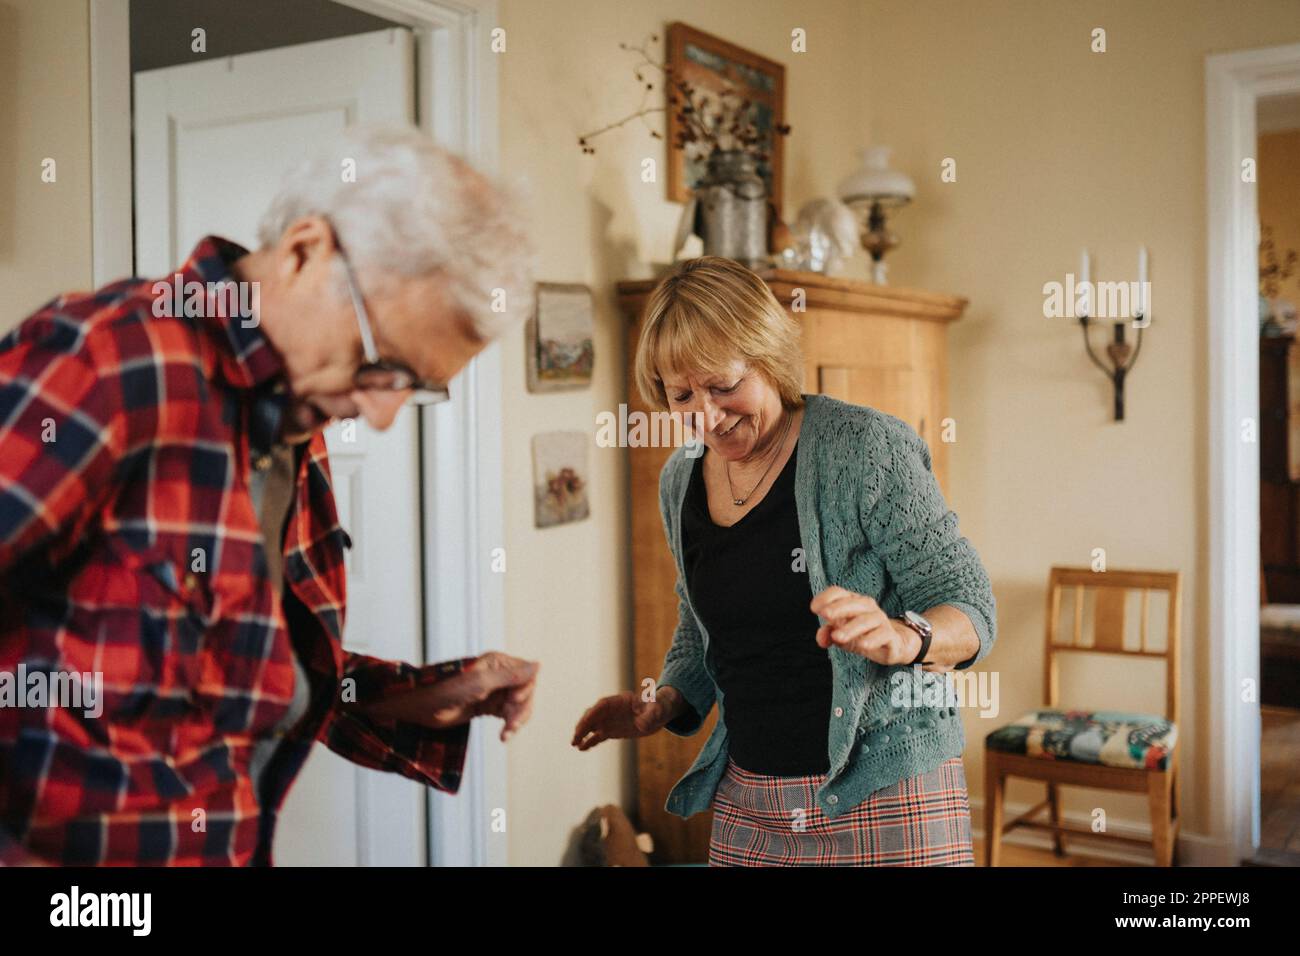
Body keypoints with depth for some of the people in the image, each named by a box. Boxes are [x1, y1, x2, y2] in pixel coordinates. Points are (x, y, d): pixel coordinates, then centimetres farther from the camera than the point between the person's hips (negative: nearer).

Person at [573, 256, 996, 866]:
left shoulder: (867, 448, -13)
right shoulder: (681, 482, 4)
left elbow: (969, 607, -13)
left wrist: (902, 638, -33)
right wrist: (661, 707, 0)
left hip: (888, 798, -5)